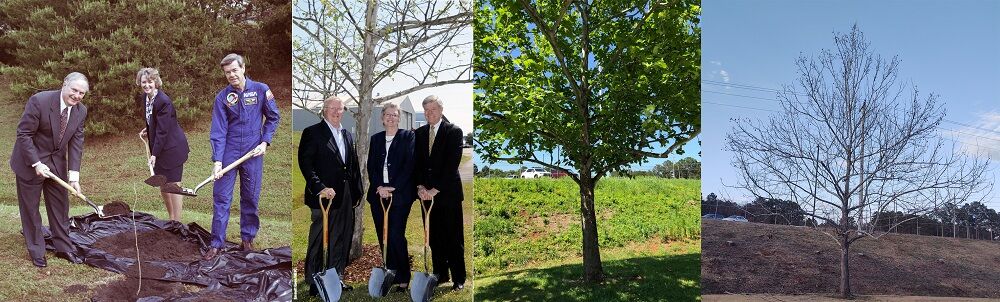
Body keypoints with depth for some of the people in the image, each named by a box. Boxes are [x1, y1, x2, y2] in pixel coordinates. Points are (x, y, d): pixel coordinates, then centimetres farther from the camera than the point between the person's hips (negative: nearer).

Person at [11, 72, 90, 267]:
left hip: (57, 163, 5)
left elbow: (76, 143, -7)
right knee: (30, 208, 6)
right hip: (30, 162, -5)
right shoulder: (39, 101, -24)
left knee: (60, 206, 11)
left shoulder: (81, 111, -7)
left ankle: (63, 247, 23)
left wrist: (74, 175, -15)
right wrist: (36, 163, -24)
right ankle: (36, 251, 19)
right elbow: (23, 134, -20)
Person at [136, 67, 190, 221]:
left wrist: (155, 154, -20)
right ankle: (171, 218, 25)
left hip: (172, 148, -9)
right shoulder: (144, 98, 4)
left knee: (173, 184, -3)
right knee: (162, 184, 13)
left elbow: (162, 130, -21)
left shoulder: (163, 102, -22)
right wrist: (147, 130, 6)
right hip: (158, 148, 9)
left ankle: (176, 222, 4)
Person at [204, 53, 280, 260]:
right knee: (221, 197, -1)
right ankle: (217, 243, 5)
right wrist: (217, 161, -15)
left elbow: (273, 117, 7)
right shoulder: (222, 97, -3)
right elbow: (218, 131, -6)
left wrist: (265, 142, -4)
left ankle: (248, 238, 23)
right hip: (229, 152, 0)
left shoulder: (261, 90, -4)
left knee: (250, 198, 8)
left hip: (253, 152, 0)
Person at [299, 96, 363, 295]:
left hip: (346, 198, 6)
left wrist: (356, 192, 14)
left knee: (341, 240, 12)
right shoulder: (312, 133, -4)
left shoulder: (347, 135, 16)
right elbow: (305, 164, -12)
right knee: (319, 241, 0)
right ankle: (314, 282, 8)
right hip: (325, 195, -6)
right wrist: (320, 188, -21)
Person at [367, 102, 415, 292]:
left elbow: (410, 164, -6)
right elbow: (371, 166, 9)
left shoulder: (408, 137, 3)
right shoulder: (376, 139, 15)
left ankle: (403, 278, 0)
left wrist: (393, 188, -12)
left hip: (400, 195, -4)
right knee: (383, 237, 4)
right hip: (378, 194, 4)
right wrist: (378, 187, -8)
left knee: (396, 236, -10)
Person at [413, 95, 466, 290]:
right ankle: (440, 274, 19)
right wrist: (420, 186, -6)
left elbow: (451, 165, -12)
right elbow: (416, 163, 10)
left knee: (454, 238, 0)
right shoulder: (419, 133, 11)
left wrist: (435, 190, -15)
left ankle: (458, 279, 9)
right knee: (434, 237, 8)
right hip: (427, 193, 4)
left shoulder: (454, 132, -5)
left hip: (448, 193, -4)